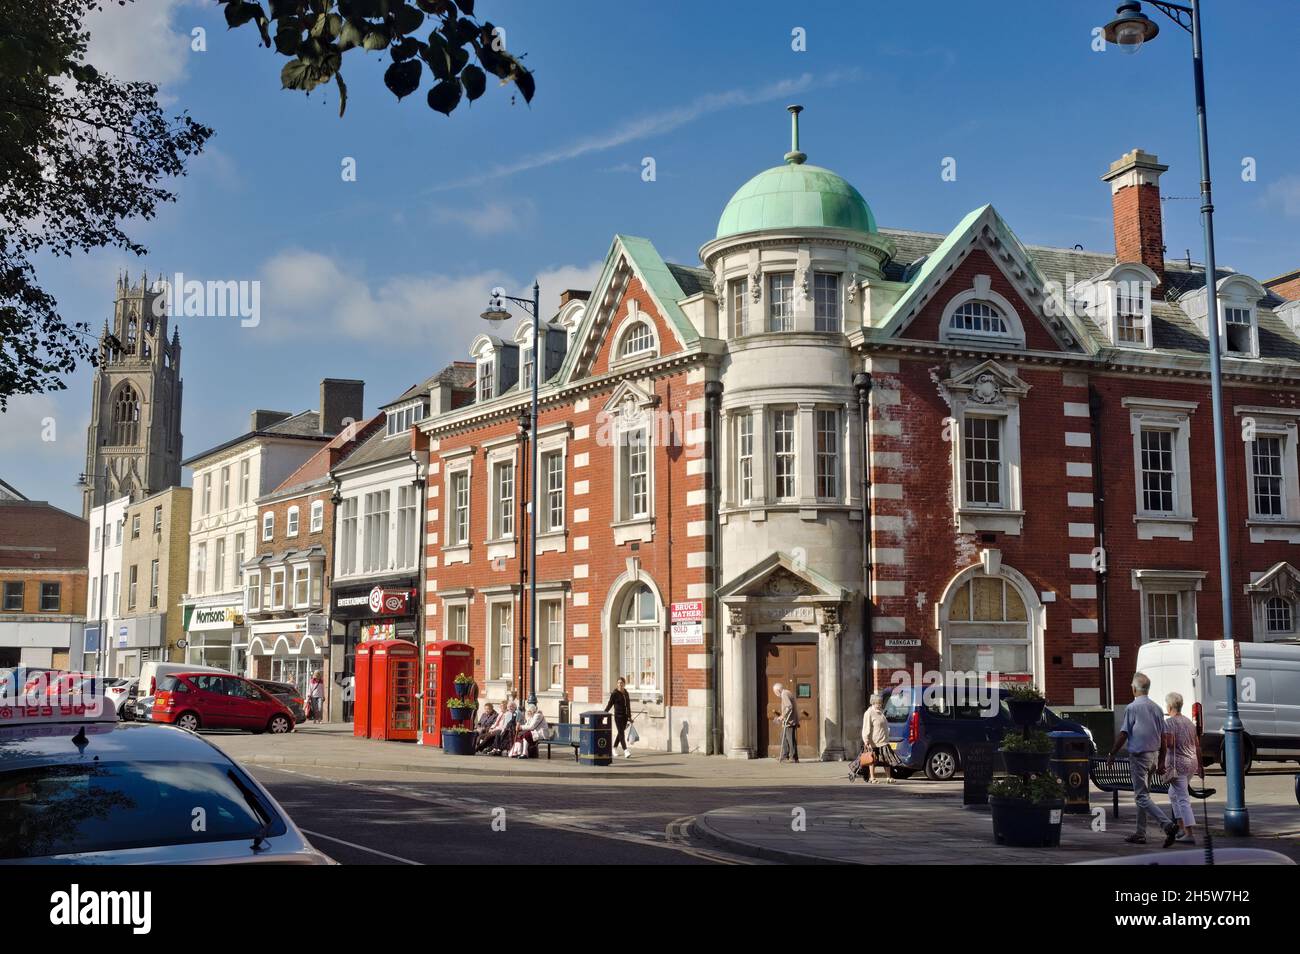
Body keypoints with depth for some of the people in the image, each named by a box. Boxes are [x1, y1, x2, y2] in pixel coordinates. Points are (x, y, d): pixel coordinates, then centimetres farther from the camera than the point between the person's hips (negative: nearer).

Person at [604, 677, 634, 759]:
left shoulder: (626, 693, 10)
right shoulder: (614, 694, -6)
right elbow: (609, 704, -2)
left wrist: (629, 717, 17)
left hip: (625, 716, 6)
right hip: (618, 716, -6)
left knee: (621, 733, 13)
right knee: (621, 733, -11)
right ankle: (626, 751, -19)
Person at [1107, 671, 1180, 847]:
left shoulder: (1132, 708, -12)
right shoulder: (1156, 708, 9)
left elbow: (1123, 734, -12)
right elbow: (1163, 737, 11)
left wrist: (1112, 755, -1)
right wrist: (1161, 762, 18)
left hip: (1139, 756, -8)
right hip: (1154, 755, 8)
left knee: (1142, 796, -8)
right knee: (1143, 794, 16)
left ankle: (1168, 825, -23)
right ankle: (1140, 833, 19)